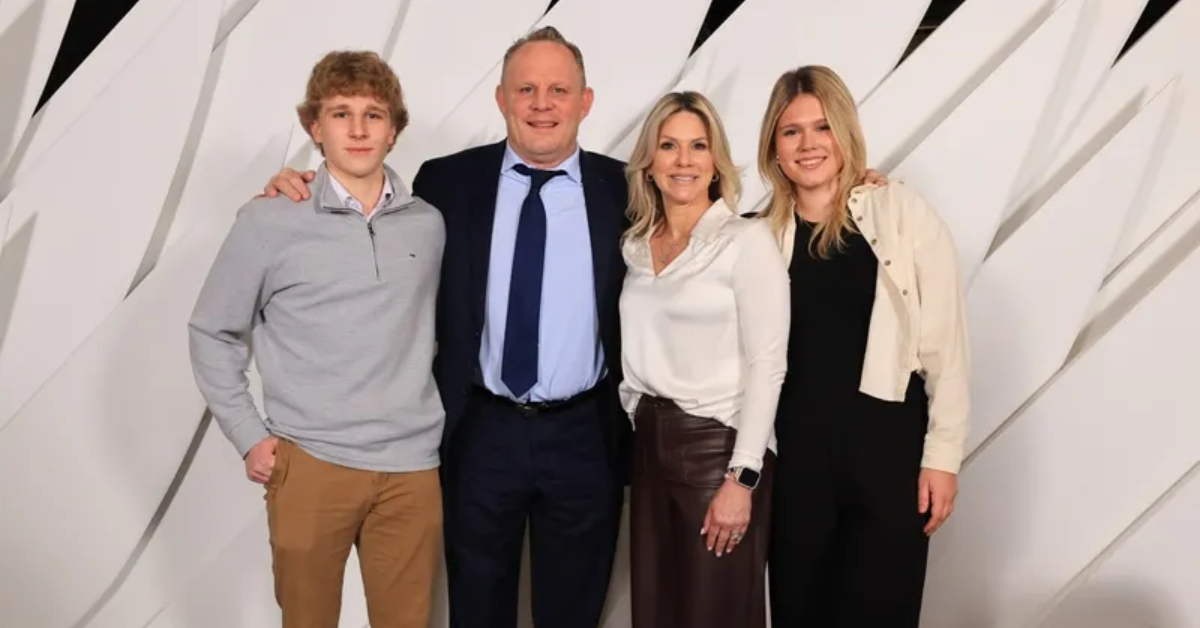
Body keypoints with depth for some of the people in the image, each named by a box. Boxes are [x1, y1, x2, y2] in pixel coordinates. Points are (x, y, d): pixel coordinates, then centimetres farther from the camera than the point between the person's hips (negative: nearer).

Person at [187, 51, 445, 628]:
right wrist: (248, 436, 0)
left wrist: (435, 415, 10)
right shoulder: (268, 222, -4)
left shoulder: (429, 225, 4)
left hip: (411, 466, 2)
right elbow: (212, 332, 4)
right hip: (309, 463, -2)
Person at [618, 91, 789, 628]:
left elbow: (767, 364, -13)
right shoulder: (634, 246, 9)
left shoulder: (747, 240, -8)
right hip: (649, 445, 6)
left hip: (719, 446, -5)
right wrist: (637, 428, 7)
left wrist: (742, 477, -17)